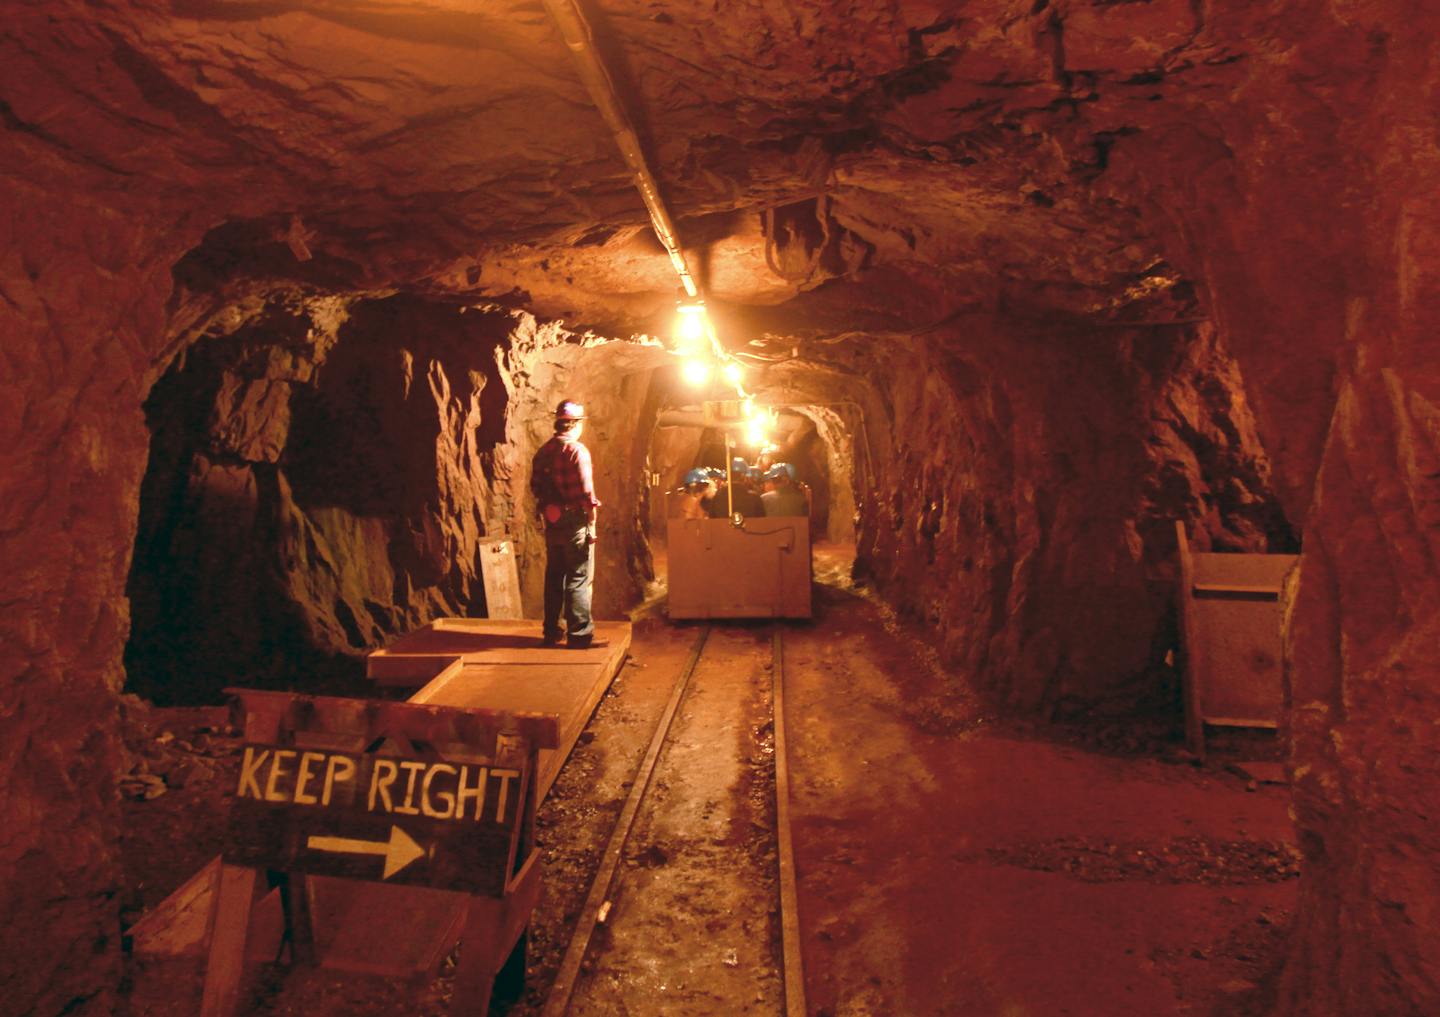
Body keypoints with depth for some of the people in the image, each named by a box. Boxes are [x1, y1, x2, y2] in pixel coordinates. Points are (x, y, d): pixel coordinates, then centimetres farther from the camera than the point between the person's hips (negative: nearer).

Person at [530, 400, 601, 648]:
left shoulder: (542, 452, 8)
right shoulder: (577, 451, -14)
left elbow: (535, 488, 11)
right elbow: (586, 492, -17)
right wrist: (592, 525, -11)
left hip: (552, 523, 7)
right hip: (575, 522, -7)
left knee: (554, 576, 15)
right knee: (579, 579, 0)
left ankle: (552, 631, 23)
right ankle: (579, 634, 2)